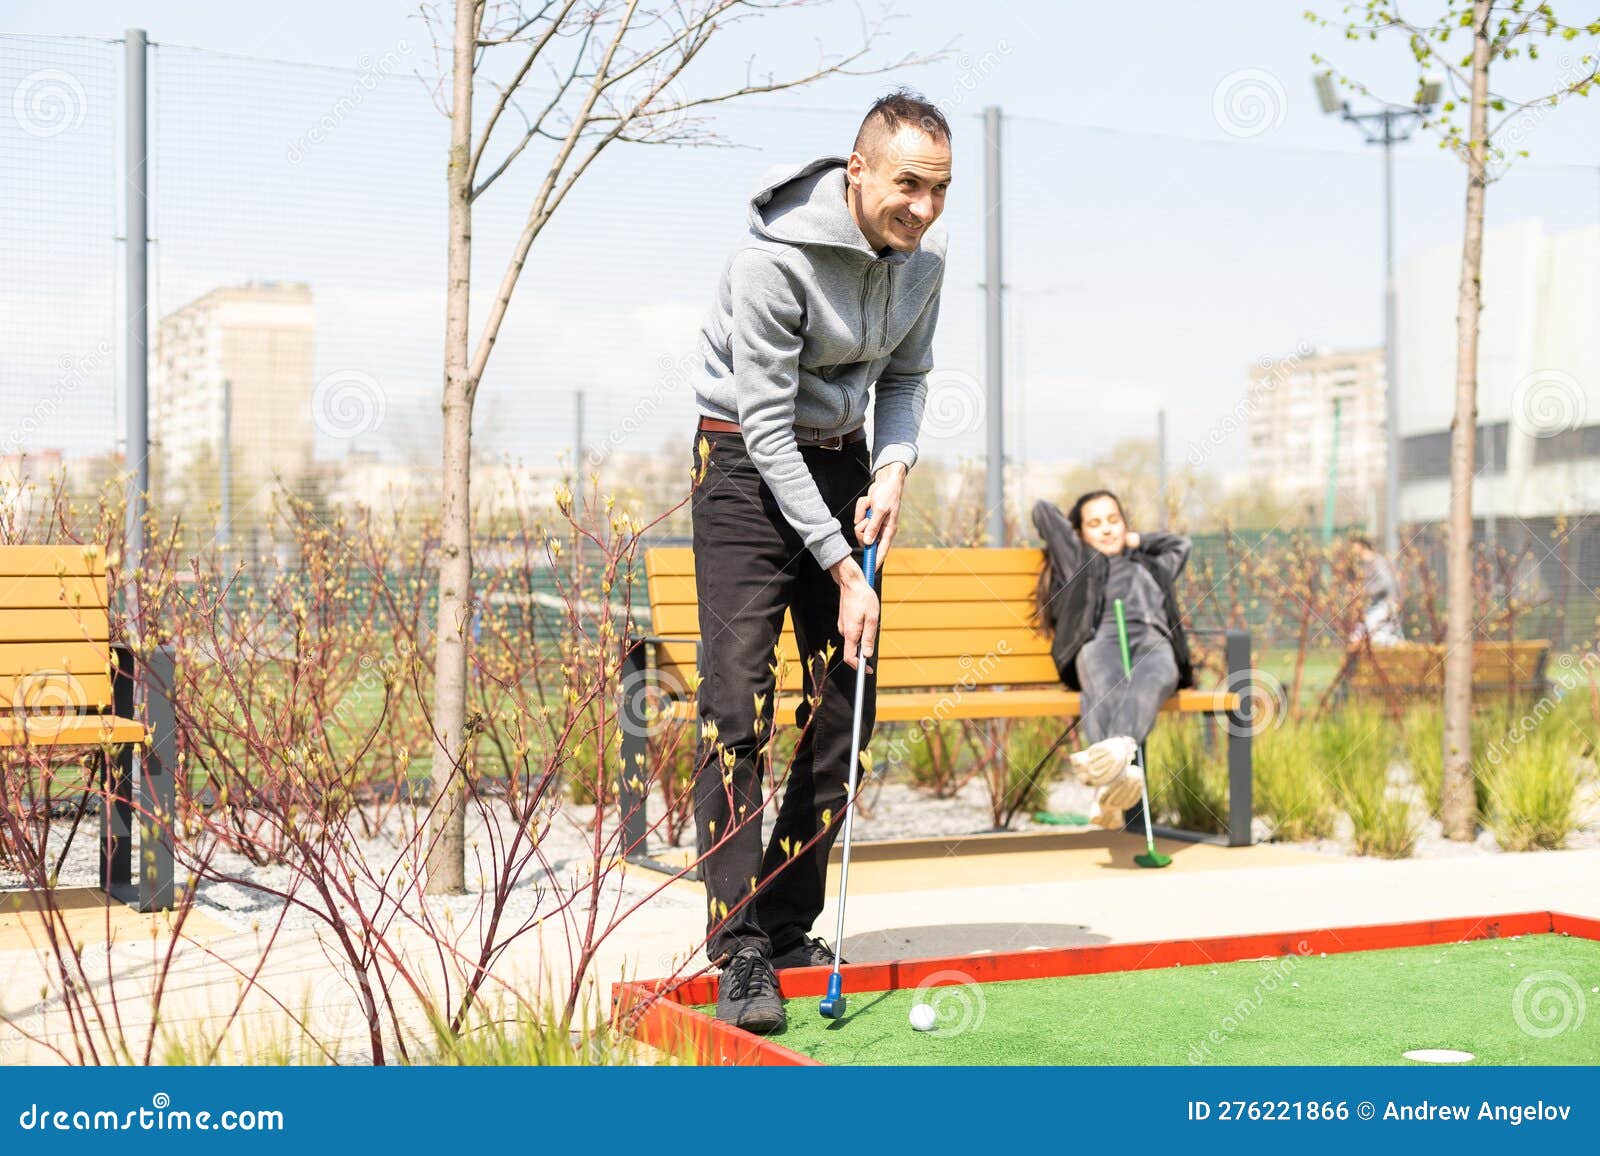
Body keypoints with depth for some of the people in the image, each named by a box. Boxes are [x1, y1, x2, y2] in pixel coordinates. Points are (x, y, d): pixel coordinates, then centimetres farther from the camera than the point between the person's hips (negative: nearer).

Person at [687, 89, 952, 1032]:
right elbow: (767, 427, -23)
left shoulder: (924, 252, -4)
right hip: (749, 464, -6)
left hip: (843, 463, 7)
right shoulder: (776, 259, -24)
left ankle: (791, 923, 13)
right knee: (738, 698, -15)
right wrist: (843, 569, -23)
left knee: (847, 698, 3)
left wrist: (894, 466, -7)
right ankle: (741, 952, -14)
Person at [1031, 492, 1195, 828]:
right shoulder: (1080, 561, 37)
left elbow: (1180, 544, 66)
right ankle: (1114, 777, -71)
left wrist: (1135, 541, 58)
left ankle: (1118, 748, -73)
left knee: (1153, 678, -41)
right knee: (1104, 685, -43)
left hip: (1153, 642, 2)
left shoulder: (1150, 567, 47)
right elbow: (1044, 510, 41)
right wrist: (1074, 542, 51)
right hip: (1102, 640, -2)